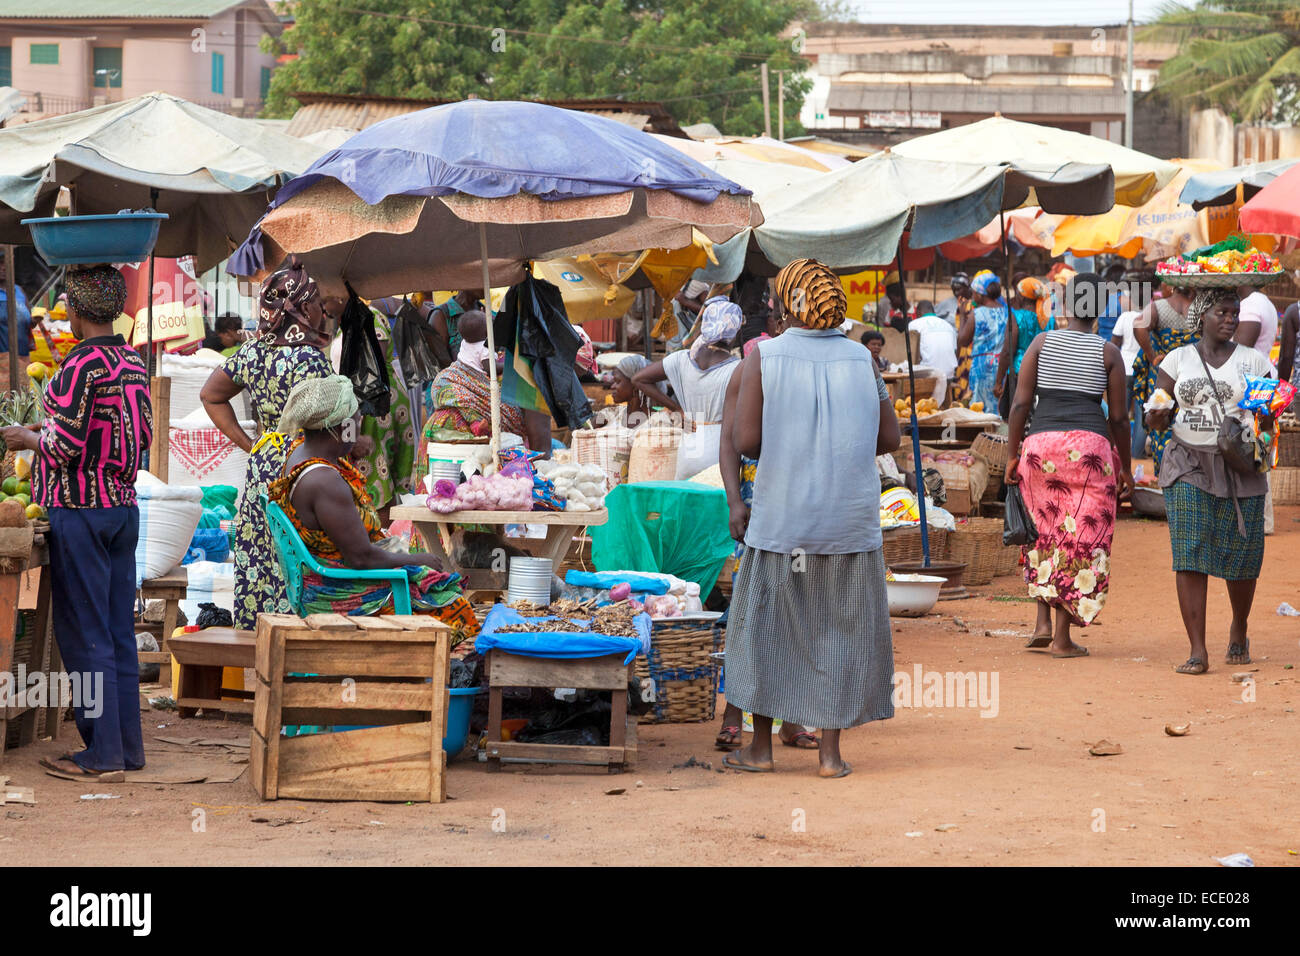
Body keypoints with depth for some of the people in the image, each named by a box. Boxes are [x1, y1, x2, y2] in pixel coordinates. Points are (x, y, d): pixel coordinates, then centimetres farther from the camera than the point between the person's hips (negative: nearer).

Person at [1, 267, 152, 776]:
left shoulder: (83, 363, -16)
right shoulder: (134, 362, 6)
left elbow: (65, 444, -19)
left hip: (79, 510, -7)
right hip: (123, 505, 7)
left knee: (85, 633, -1)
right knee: (119, 631, 11)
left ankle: (103, 750, 1)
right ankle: (128, 744, 15)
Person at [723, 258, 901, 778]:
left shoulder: (764, 357, -6)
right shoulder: (860, 358, 3)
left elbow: (745, 441, -11)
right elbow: (889, 438, 7)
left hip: (783, 516, -2)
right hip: (850, 518, 2)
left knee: (766, 624, 11)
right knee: (840, 629, 9)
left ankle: (760, 746, 15)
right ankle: (830, 750, 7)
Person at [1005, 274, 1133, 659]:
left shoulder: (1042, 343, 6)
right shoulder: (1109, 352, 4)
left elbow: (1020, 404, 1)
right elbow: (1119, 417, 4)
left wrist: (1011, 456, 6)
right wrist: (1125, 468, 13)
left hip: (1040, 443, 1)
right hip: (1090, 446, -1)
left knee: (1044, 534, 19)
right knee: (1080, 538, 5)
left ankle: (1042, 623, 9)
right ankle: (1062, 637, 3)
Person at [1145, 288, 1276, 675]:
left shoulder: (1252, 361, 5)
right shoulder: (1177, 360, 6)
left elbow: (1268, 417, 7)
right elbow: (1156, 419, 6)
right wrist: (1157, 415, -17)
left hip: (1239, 469, 0)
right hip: (1189, 466, 0)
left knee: (1240, 557, 3)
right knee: (1190, 556, -11)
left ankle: (1239, 629, 33)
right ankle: (1198, 652, -11)